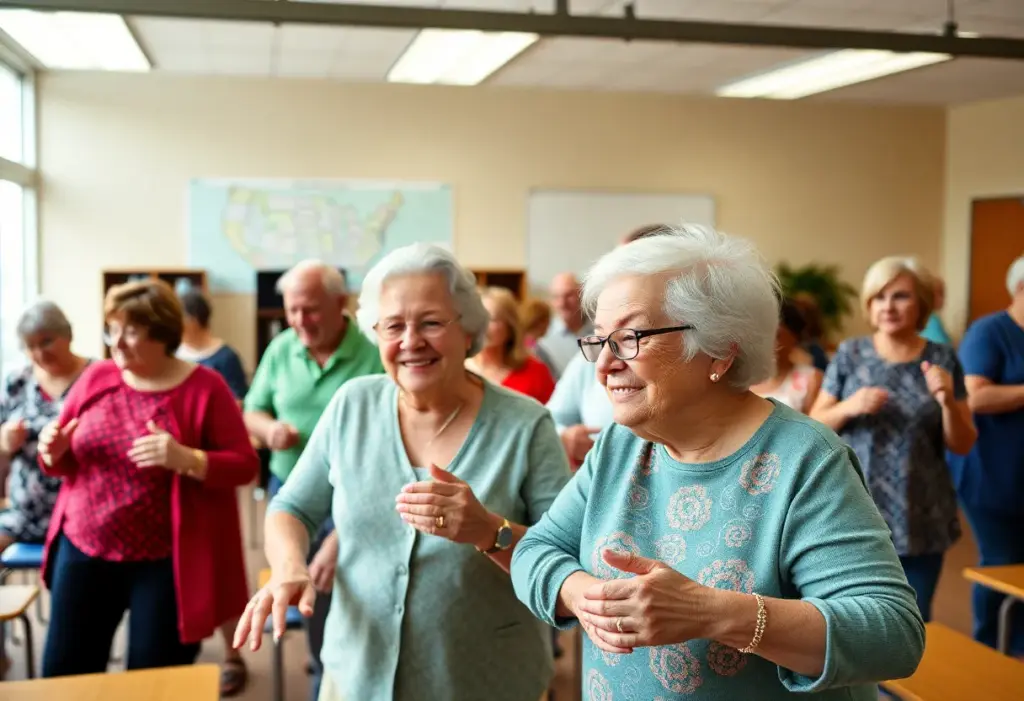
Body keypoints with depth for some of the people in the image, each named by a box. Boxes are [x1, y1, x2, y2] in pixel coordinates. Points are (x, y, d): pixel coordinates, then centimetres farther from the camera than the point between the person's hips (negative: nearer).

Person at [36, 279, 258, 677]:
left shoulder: (205, 387, -9)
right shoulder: (95, 378, 4)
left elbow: (245, 465, -11)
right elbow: (65, 462, 14)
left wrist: (187, 460, -27)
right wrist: (53, 452, -9)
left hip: (164, 562, -4)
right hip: (84, 550, 4)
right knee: (62, 674, 12)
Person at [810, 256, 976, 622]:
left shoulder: (943, 360, 1)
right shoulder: (849, 354, 0)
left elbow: (963, 445, 3)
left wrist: (947, 401, -15)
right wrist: (849, 407, -15)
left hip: (920, 520, 1)